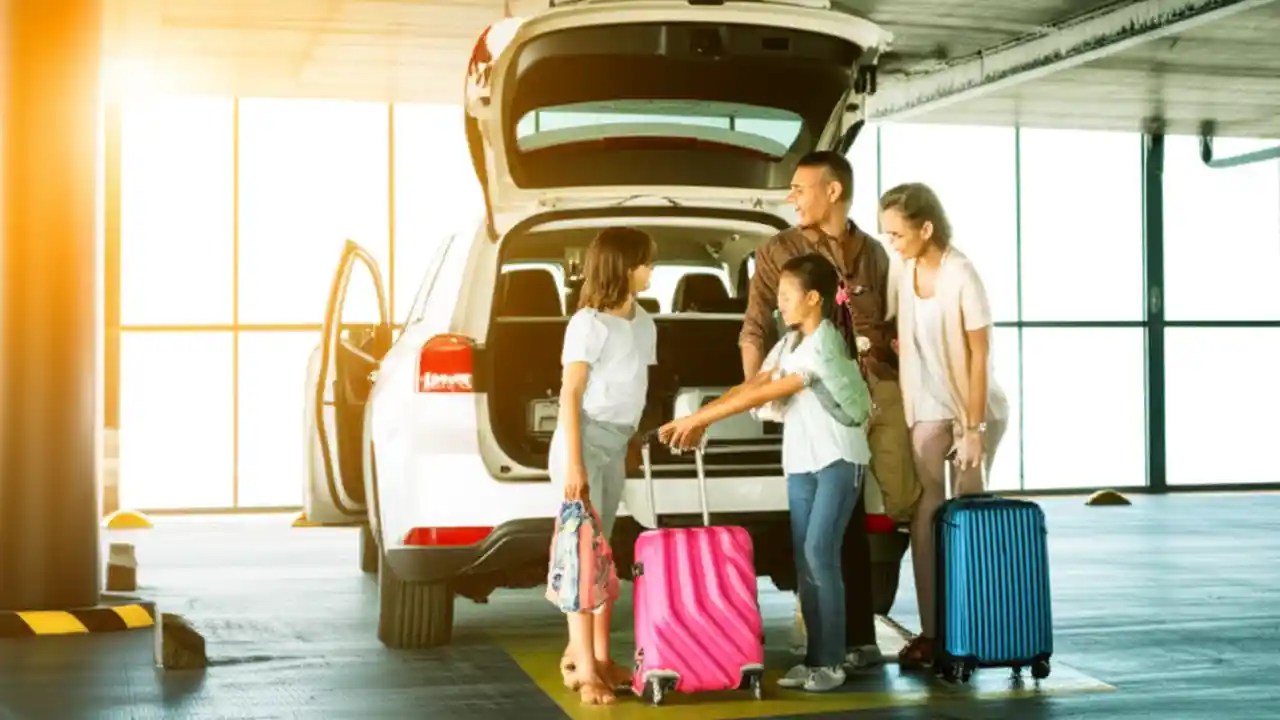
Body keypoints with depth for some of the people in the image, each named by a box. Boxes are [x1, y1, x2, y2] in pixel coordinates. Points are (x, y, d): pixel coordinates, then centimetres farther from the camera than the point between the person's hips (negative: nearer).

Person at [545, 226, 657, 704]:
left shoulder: (644, 323, 10)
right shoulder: (589, 323, -12)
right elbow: (569, 395, -14)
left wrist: (631, 441, 9)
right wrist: (573, 463, -18)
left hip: (617, 444, 7)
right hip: (586, 441, -7)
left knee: (602, 551, 12)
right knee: (585, 553, -6)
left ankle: (598, 657, 19)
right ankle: (584, 666, -3)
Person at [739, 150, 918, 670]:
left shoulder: (874, 253, 14)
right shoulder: (779, 252, 4)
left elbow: (891, 323, 16)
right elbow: (754, 330, 1)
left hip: (883, 387, 3)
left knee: (907, 502, -3)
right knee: (845, 519, -1)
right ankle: (855, 636, 11)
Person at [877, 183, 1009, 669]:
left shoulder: (961, 275, -19)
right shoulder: (905, 271, -2)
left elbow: (979, 355, -18)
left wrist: (973, 429, -18)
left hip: (976, 408, -5)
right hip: (928, 408, 5)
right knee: (925, 514, -3)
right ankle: (929, 631, 0)